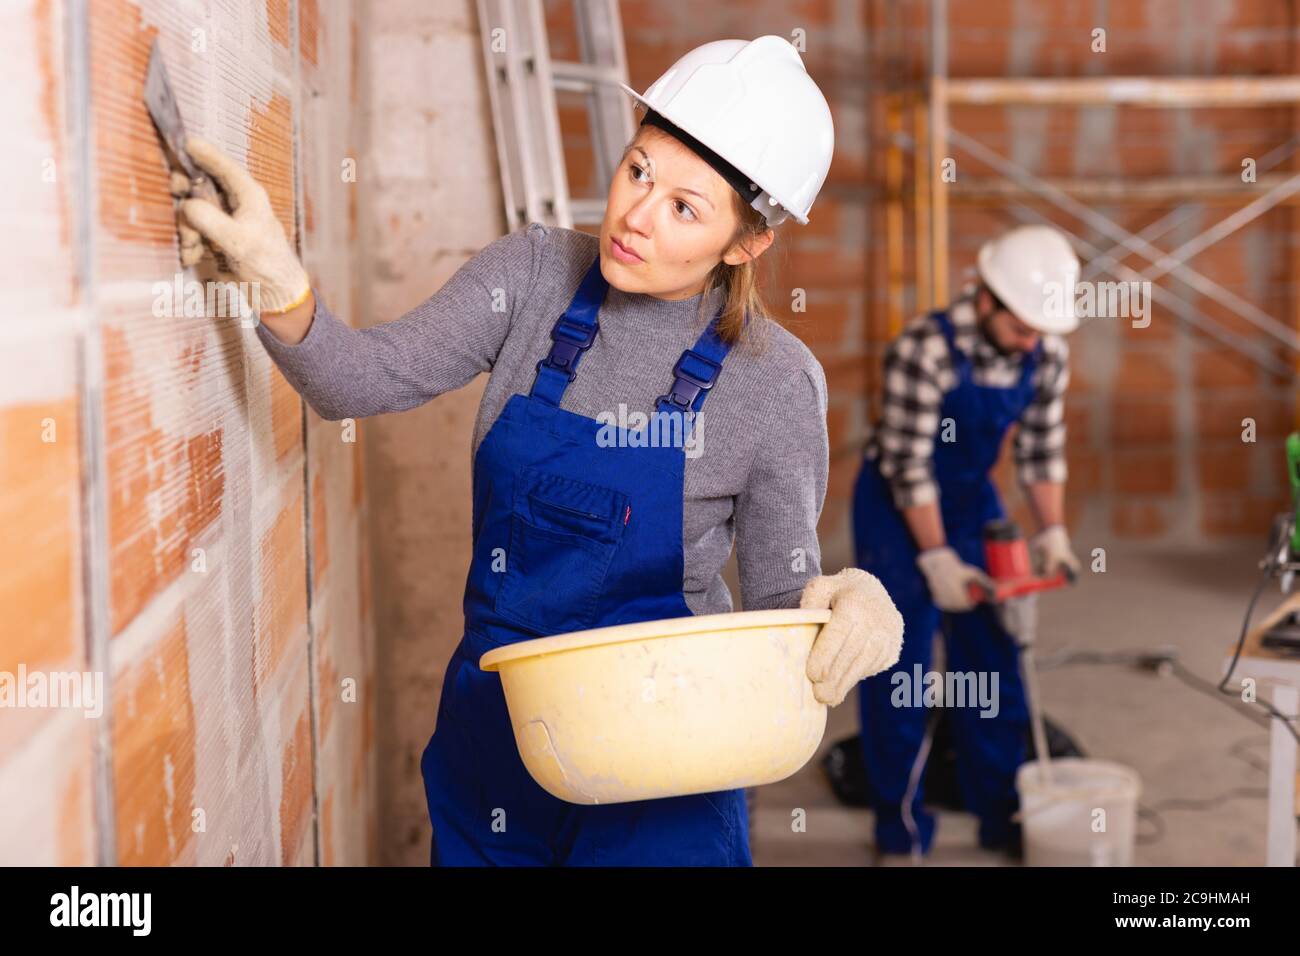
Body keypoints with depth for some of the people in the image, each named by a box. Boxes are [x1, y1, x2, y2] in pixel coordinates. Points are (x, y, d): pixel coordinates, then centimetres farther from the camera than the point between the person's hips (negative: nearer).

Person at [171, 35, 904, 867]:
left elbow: (781, 598, -6)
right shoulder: (538, 274, -7)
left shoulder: (776, 383, -14)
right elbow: (363, 382, -13)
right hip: (491, 731, 3)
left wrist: (847, 610, -28)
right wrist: (280, 280, -31)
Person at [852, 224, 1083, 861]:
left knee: (992, 659, 8)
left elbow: (1042, 448, 1)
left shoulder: (1046, 355, -11)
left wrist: (1052, 531, -7)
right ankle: (900, 827, 10)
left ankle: (1001, 814, 21)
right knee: (899, 665, -2)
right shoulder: (923, 350, -28)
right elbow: (907, 463, -24)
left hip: (971, 497, 6)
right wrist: (937, 558, -22)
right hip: (896, 504, -5)